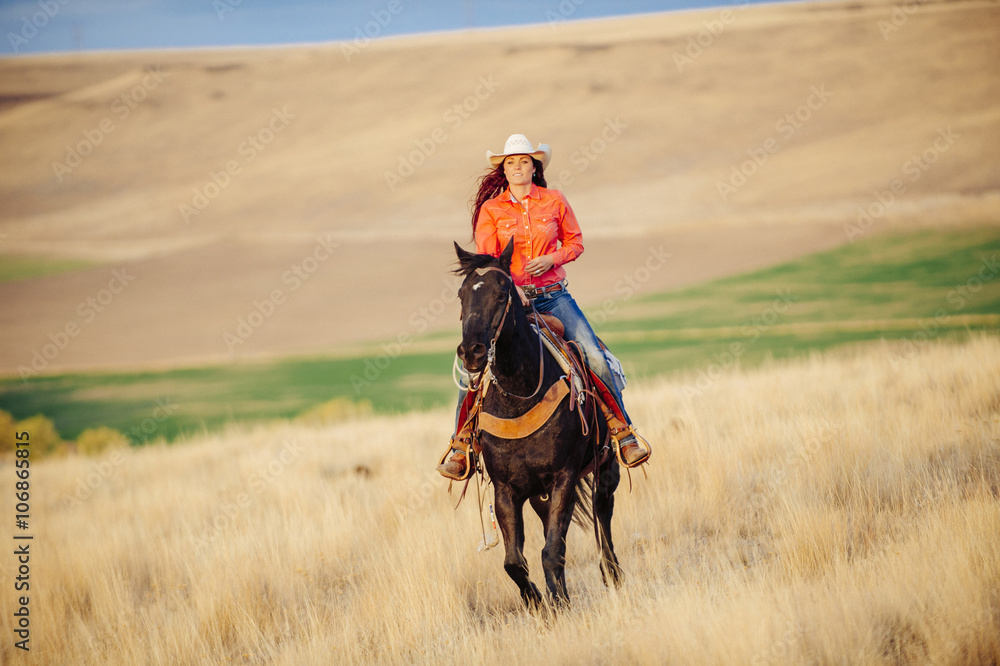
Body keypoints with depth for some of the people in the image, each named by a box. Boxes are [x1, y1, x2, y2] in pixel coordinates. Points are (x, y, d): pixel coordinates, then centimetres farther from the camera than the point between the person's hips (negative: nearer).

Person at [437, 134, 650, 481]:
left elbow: (575, 242, 13)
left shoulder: (554, 201, 5)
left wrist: (552, 259, -8)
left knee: (596, 358, -14)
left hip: (553, 295, 1)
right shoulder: (491, 209, 2)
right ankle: (460, 444, -5)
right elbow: (485, 258, -6)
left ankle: (624, 433, -2)